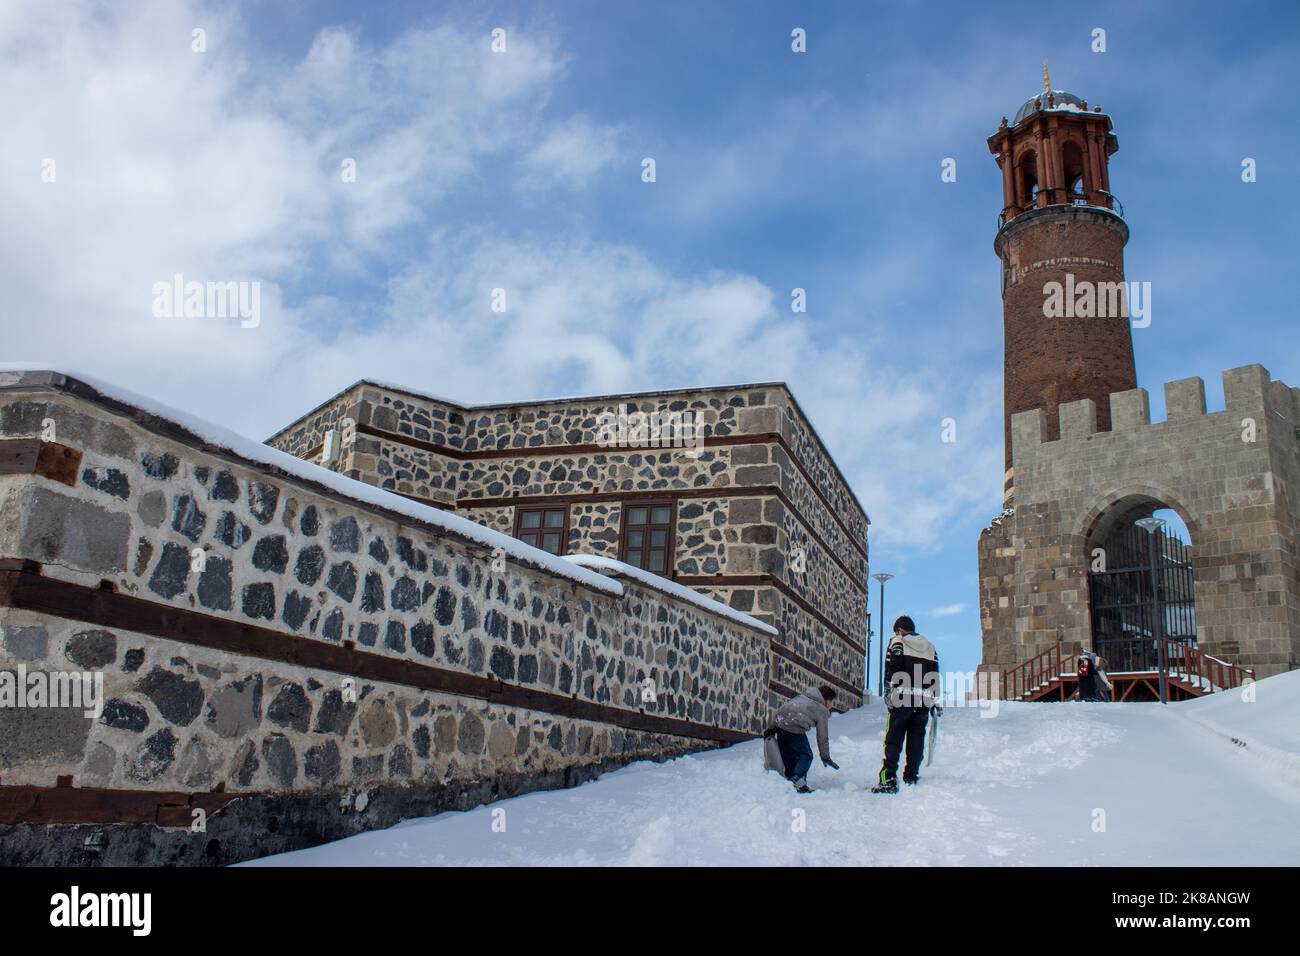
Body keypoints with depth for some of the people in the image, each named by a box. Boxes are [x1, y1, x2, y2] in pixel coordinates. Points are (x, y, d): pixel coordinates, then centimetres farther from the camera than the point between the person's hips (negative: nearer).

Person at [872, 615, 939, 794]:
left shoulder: (897, 641, 4)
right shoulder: (930, 647, 19)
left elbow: (892, 669, -8)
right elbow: (935, 677, 16)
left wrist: (888, 692, -9)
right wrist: (936, 703, 17)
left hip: (902, 698, -4)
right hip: (924, 700, 5)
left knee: (893, 739, -4)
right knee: (916, 741, 10)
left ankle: (888, 780, -12)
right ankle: (911, 778, 11)